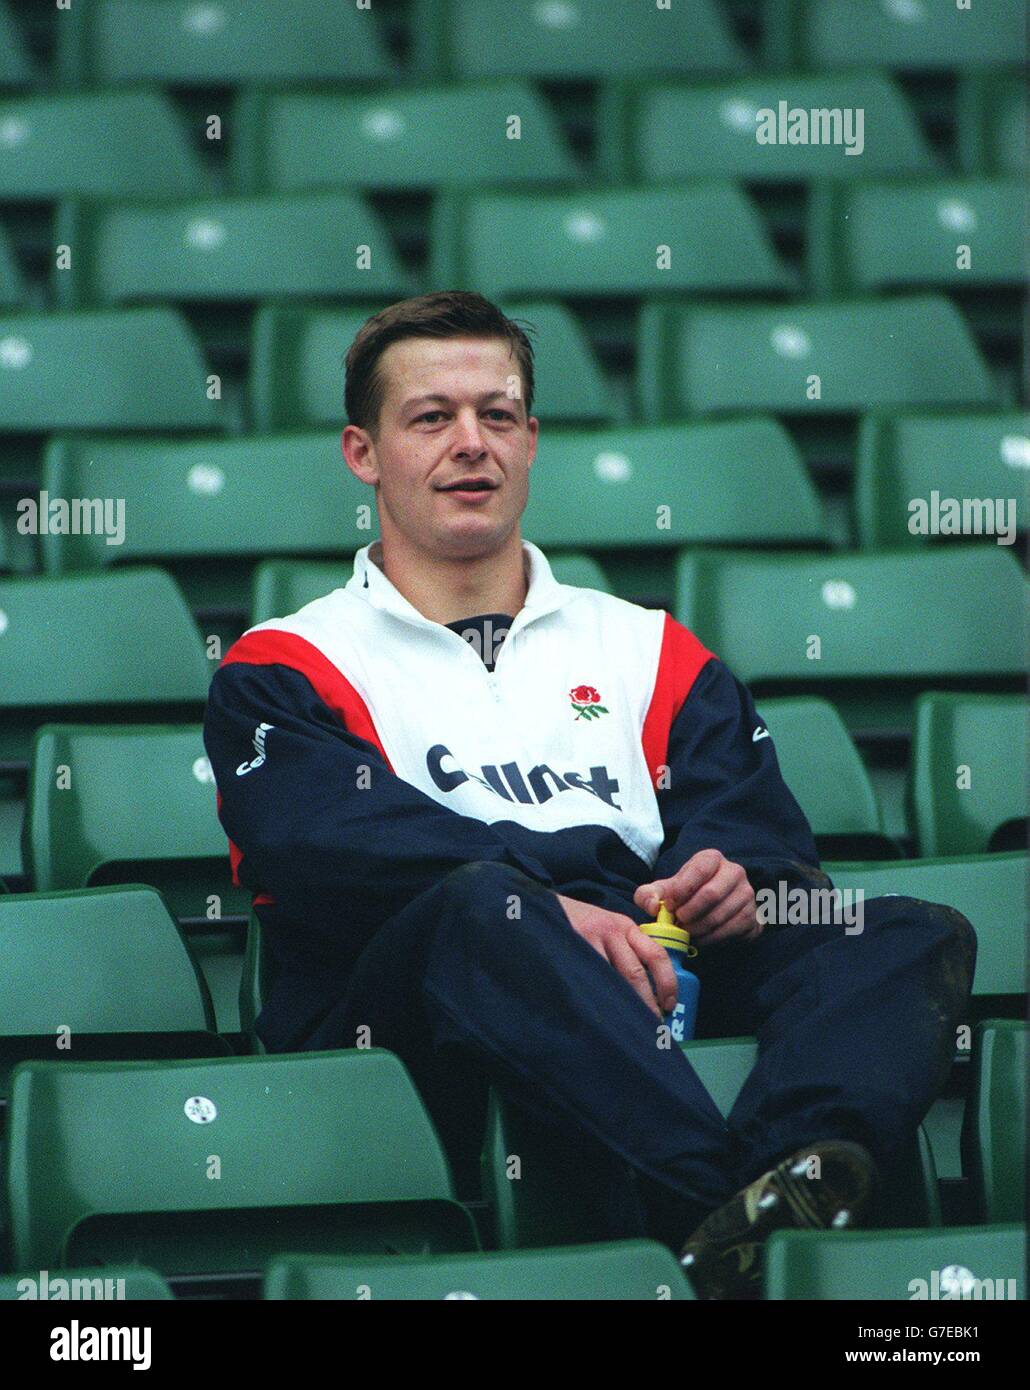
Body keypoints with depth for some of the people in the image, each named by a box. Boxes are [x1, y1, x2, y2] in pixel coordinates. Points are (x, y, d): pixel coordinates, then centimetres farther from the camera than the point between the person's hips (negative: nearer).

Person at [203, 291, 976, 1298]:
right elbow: (331, 845, -4)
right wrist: (556, 904, -20)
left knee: (916, 939, -19)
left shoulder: (652, 656, 30)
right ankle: (721, 1201, -58)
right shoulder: (282, 674, 17)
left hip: (659, 992, 4)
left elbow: (763, 841, 15)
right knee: (479, 906, -37)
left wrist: (742, 890, -11)